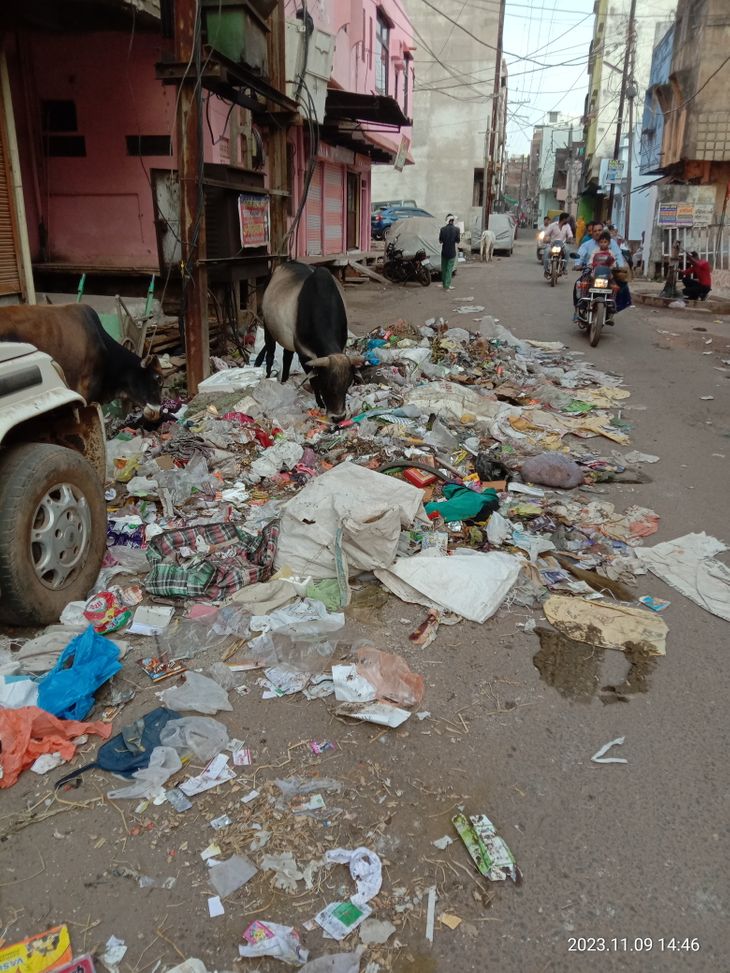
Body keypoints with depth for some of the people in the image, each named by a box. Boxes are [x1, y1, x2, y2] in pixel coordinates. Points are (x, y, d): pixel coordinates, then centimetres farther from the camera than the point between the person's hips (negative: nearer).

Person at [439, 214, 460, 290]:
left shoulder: (442, 229, -6)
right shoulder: (456, 229, -11)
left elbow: (440, 241, -1)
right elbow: (457, 241, -4)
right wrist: (460, 236, 14)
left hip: (444, 252, 2)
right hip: (452, 252, -2)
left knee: (444, 268, 15)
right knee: (449, 269, 3)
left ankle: (444, 283, 23)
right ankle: (447, 286, 1)